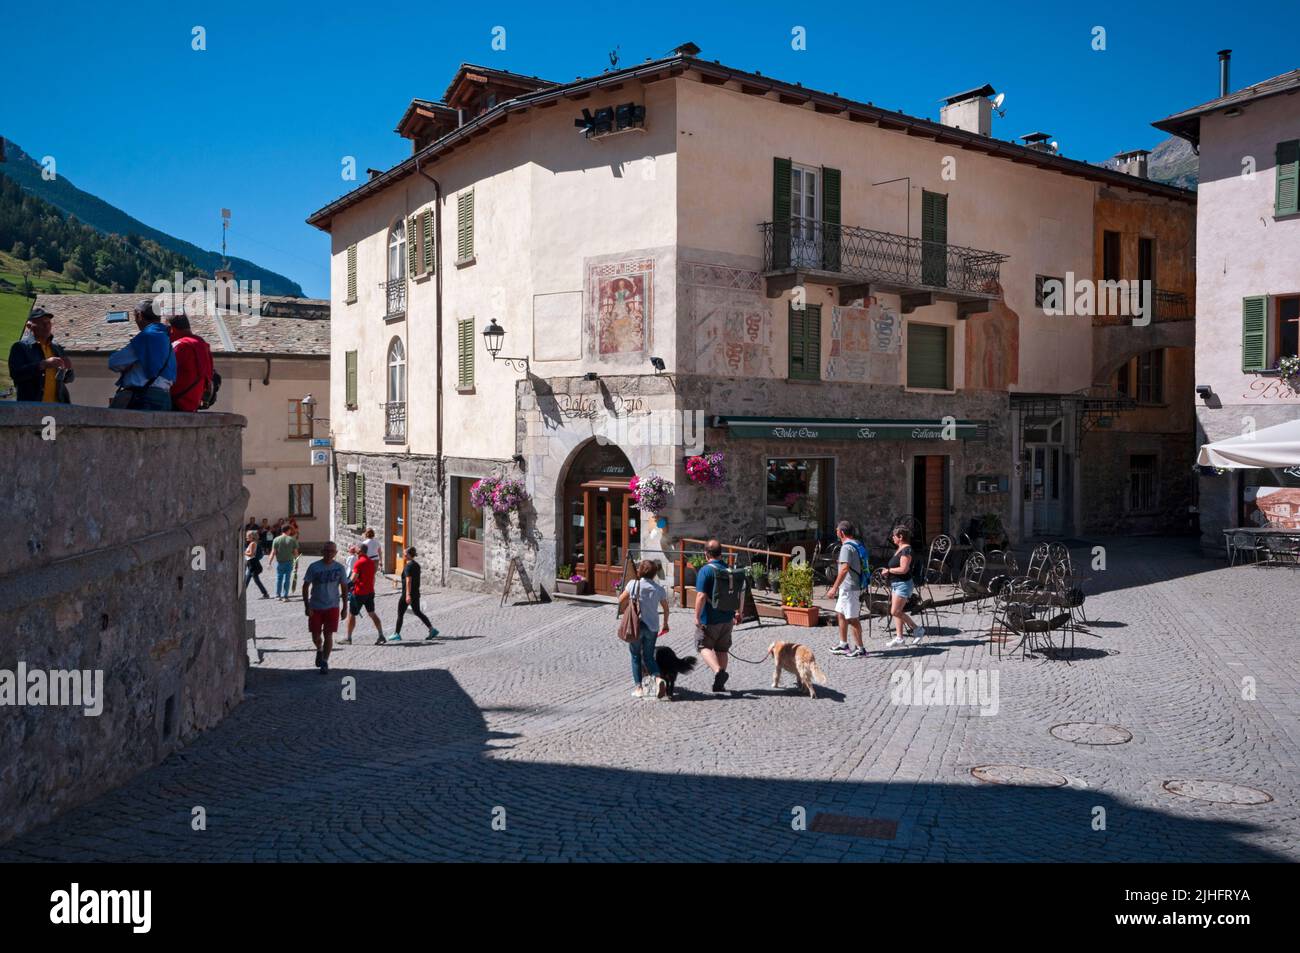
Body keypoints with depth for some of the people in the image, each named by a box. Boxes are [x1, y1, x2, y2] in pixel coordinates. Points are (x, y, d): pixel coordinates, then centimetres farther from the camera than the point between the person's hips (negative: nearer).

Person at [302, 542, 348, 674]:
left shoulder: (339, 568, -2)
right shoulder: (314, 567, -6)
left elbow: (344, 588, 6)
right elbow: (306, 587, -2)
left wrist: (345, 607, 3)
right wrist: (307, 606, -8)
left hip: (332, 607, 0)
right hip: (315, 607, 0)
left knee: (328, 635, -3)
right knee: (315, 636, 7)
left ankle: (324, 662, 10)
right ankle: (320, 650, 39)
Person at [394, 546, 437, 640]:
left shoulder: (408, 566, -16)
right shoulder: (417, 565, 12)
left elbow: (408, 581, -23)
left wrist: (408, 595, -28)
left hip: (407, 594, -8)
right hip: (416, 593, 8)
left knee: (400, 614, 5)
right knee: (417, 612, 12)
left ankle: (397, 634, 12)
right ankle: (432, 629, 1)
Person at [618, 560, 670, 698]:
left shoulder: (634, 584, -6)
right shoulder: (659, 589, 1)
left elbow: (621, 600, 2)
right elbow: (666, 608, 12)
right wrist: (665, 624, 28)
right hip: (652, 627, 2)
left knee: (636, 656, 12)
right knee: (649, 656, 13)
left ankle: (638, 688, 8)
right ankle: (658, 679, -12)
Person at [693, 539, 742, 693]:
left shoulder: (705, 570, -15)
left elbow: (701, 596, -22)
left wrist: (697, 617, -16)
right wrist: (737, 612, 24)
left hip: (709, 619, -6)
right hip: (727, 618, 6)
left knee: (704, 646, 6)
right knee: (722, 649, 15)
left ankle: (718, 671, -18)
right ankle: (719, 683, 19)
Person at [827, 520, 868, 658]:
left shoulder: (847, 547, -18)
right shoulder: (858, 545, 13)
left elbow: (844, 569, -26)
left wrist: (834, 588, -25)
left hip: (849, 588, -10)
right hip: (847, 588, 10)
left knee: (852, 619, -4)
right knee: (840, 614, 18)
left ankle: (860, 649, 1)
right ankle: (843, 645, 25)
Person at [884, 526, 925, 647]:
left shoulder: (906, 550, -17)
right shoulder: (899, 549, 14)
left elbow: (903, 569, -24)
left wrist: (888, 570, -14)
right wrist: (888, 571, 9)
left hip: (903, 584, -10)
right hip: (896, 584, 10)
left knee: (895, 611, -10)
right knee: (897, 611, 8)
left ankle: (917, 629, 1)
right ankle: (899, 636, 14)